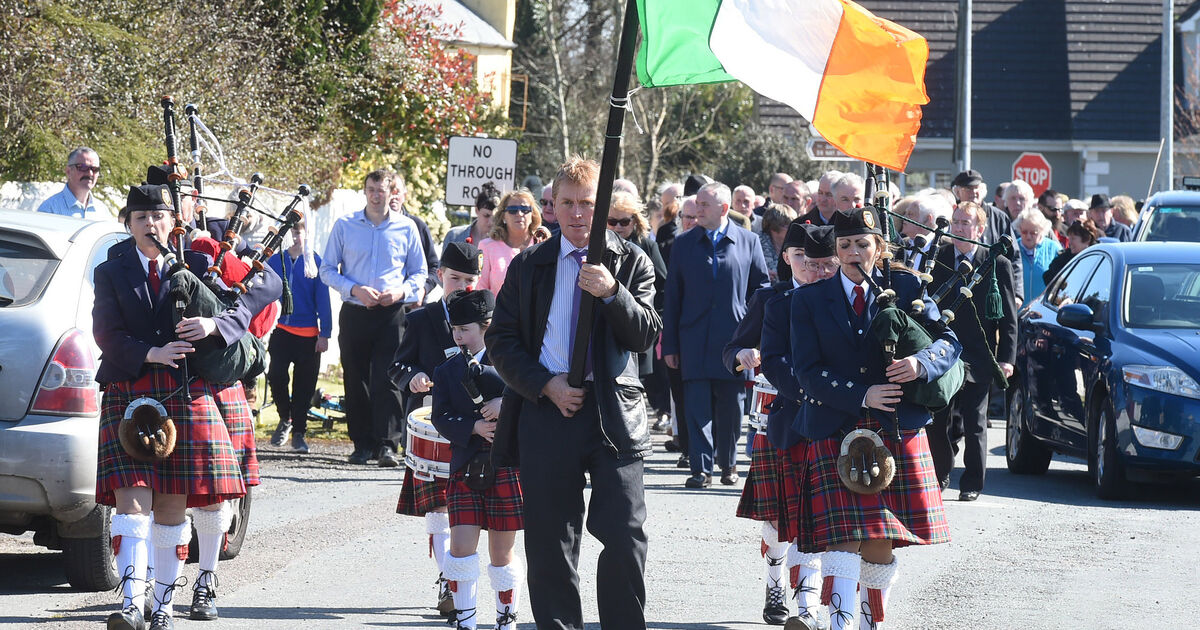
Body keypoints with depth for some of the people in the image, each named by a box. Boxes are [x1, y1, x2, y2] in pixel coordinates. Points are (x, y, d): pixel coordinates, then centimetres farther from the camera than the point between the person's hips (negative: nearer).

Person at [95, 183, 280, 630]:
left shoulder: (198, 267, 7)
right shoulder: (111, 274, 9)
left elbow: (268, 285, 3)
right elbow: (106, 334, -1)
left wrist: (217, 324, -11)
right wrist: (152, 354, -18)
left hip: (186, 394, 0)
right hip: (128, 398, 0)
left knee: (172, 504, 2)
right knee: (132, 498, -13)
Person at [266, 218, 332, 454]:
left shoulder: (315, 262, 2)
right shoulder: (275, 261, 6)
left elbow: (323, 299, 2)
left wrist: (325, 333, -3)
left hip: (308, 334, -1)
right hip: (281, 330, 1)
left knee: (304, 384, 2)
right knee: (276, 377, -11)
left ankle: (298, 432, 11)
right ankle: (285, 419, 14)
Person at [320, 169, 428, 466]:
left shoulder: (406, 228, 7)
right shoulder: (344, 226, 7)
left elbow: (419, 273, 13)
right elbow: (327, 269, 7)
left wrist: (401, 291, -7)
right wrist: (355, 289, -10)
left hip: (391, 315, -1)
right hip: (355, 314, 1)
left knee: (387, 379, -10)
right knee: (356, 380, 2)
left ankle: (387, 445, -13)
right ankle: (363, 444, 9)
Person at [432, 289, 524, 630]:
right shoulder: (447, 372, 9)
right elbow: (440, 418, 0)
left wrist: (506, 404, -21)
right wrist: (474, 427, -17)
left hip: (507, 466, -1)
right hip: (466, 470, 1)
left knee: (502, 553, 7)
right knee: (461, 549, -9)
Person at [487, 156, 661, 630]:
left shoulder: (631, 262, 7)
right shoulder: (528, 266, 9)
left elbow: (645, 335, -3)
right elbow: (501, 342, 6)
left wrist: (611, 293, -20)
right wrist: (547, 386, -8)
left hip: (614, 413, -1)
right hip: (546, 411, 1)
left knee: (625, 538, -8)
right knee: (549, 543, 4)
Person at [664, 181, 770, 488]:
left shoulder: (748, 242, 4)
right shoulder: (684, 244, 8)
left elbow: (761, 288, 8)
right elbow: (672, 298, 8)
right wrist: (670, 344, 4)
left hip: (733, 341, -1)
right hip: (695, 343, 1)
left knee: (731, 408, 6)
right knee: (697, 407, -5)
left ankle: (728, 463, 21)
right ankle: (701, 468, -3)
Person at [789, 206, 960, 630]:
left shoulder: (906, 289, 8)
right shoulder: (809, 300, 6)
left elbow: (948, 342, 4)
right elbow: (807, 371, -1)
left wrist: (922, 363, -19)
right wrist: (862, 396, -14)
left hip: (896, 433, 1)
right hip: (836, 433, -1)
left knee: (881, 545, 3)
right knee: (845, 540, -14)